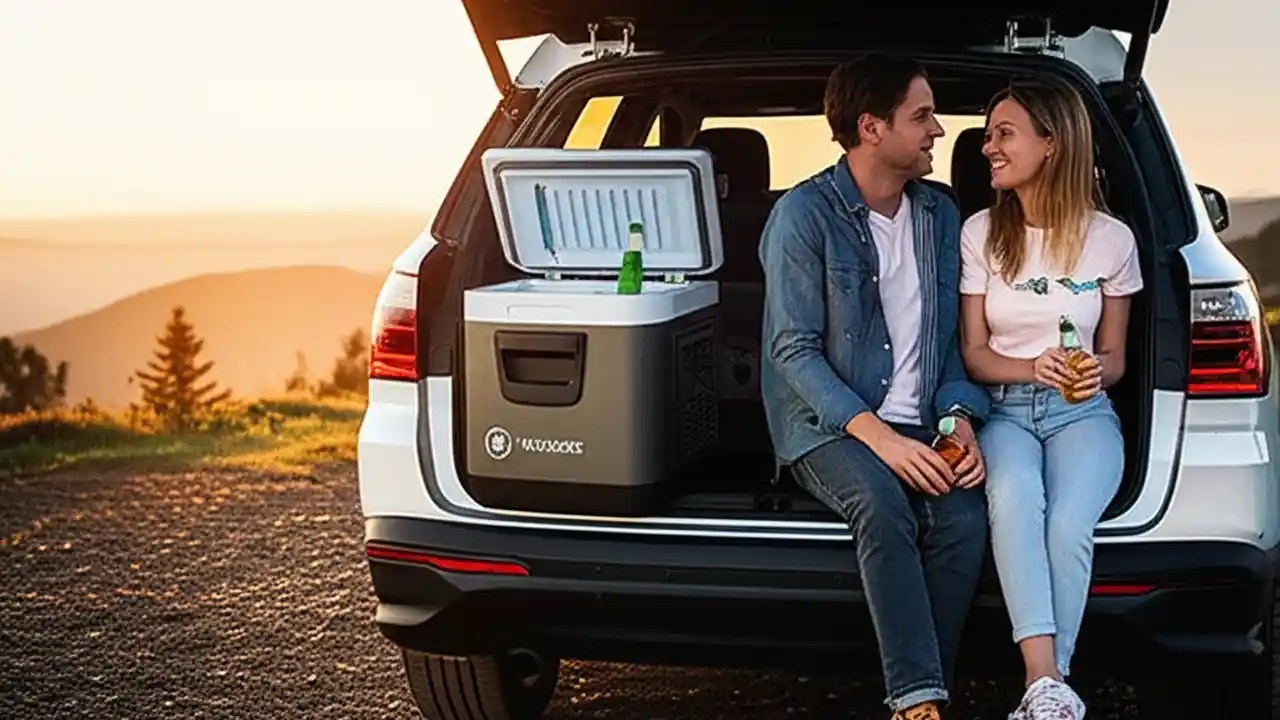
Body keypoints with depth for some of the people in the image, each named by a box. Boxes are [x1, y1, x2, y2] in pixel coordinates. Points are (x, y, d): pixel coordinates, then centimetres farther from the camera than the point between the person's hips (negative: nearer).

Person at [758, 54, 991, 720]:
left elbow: (950, 337, 15)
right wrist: (876, 435, -22)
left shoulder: (939, 213, 12)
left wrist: (961, 420, -5)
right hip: (827, 424, -4)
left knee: (965, 519, -27)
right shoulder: (804, 214, -6)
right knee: (882, 507, -35)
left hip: (920, 427, 4)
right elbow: (793, 350, -11)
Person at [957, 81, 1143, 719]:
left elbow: (1113, 355, 13)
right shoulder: (981, 233, 4)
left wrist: (1097, 373, -12)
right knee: (1012, 502, -36)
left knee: (1067, 527, -32)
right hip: (1004, 409, 0)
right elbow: (972, 353, 6)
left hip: (1082, 413, 0)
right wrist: (1032, 368, -15)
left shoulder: (1111, 239, 3)